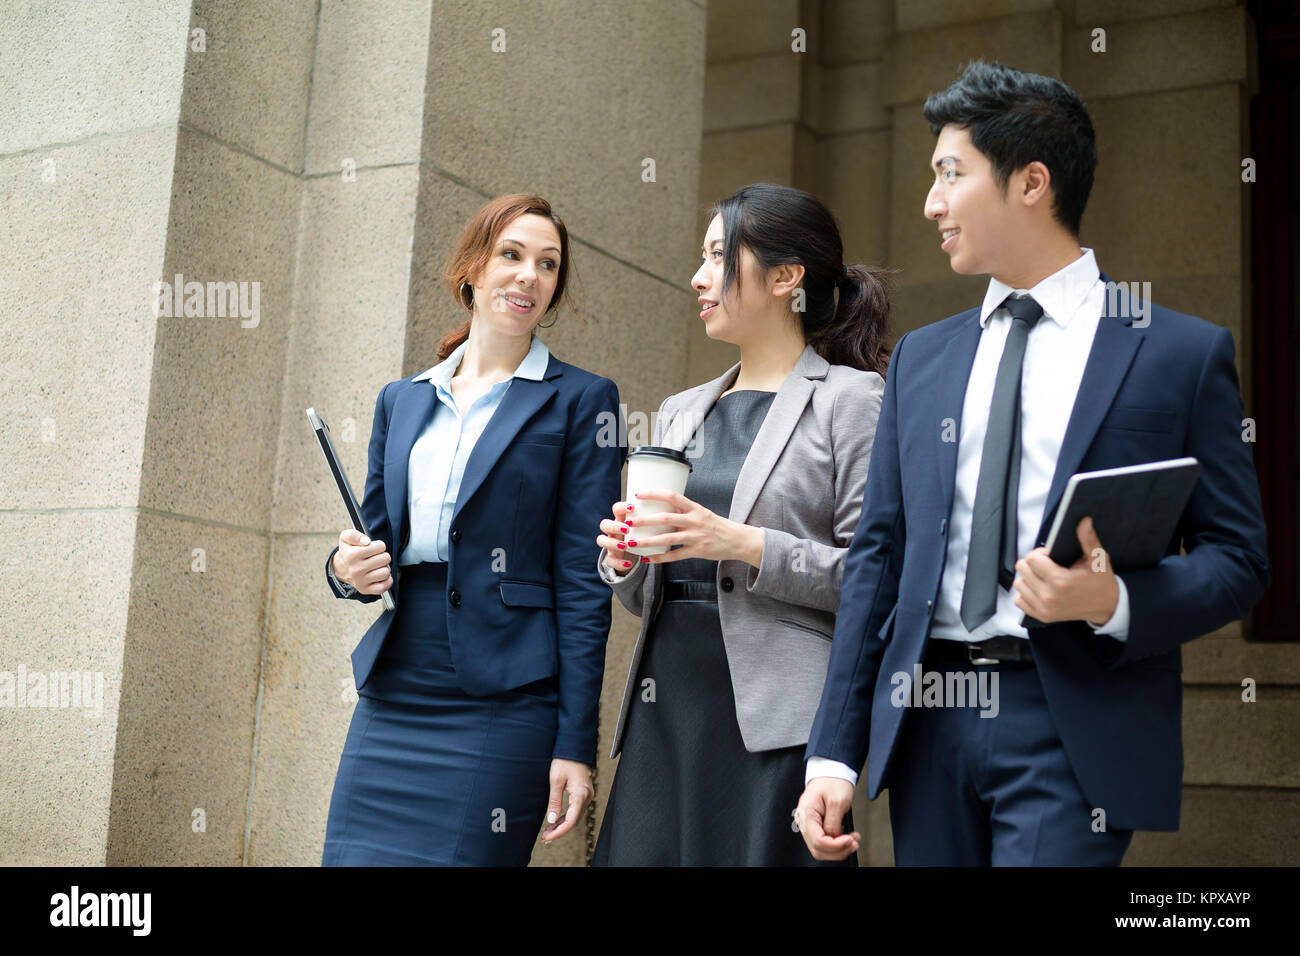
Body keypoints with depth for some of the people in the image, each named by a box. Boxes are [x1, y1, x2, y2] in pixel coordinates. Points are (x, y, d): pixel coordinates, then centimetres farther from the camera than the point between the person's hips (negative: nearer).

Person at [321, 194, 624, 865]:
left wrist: (576, 744, -10)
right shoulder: (401, 400, 15)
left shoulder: (580, 400, 1)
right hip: (392, 701, 5)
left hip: (503, 703, -4)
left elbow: (582, 582, -5)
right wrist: (348, 570, -5)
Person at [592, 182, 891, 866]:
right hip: (665, 705, 6)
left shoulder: (849, 398, -1)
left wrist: (748, 546, -17)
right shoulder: (680, 413, 19)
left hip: (777, 718, -6)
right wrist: (622, 560, 1)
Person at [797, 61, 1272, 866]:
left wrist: (1115, 601, -20)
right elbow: (877, 556, 10)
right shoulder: (920, 358, 12)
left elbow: (1237, 559, 0)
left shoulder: (1185, 353, 0)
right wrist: (834, 753, 5)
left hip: (1075, 731, -4)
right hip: (928, 717, 4)